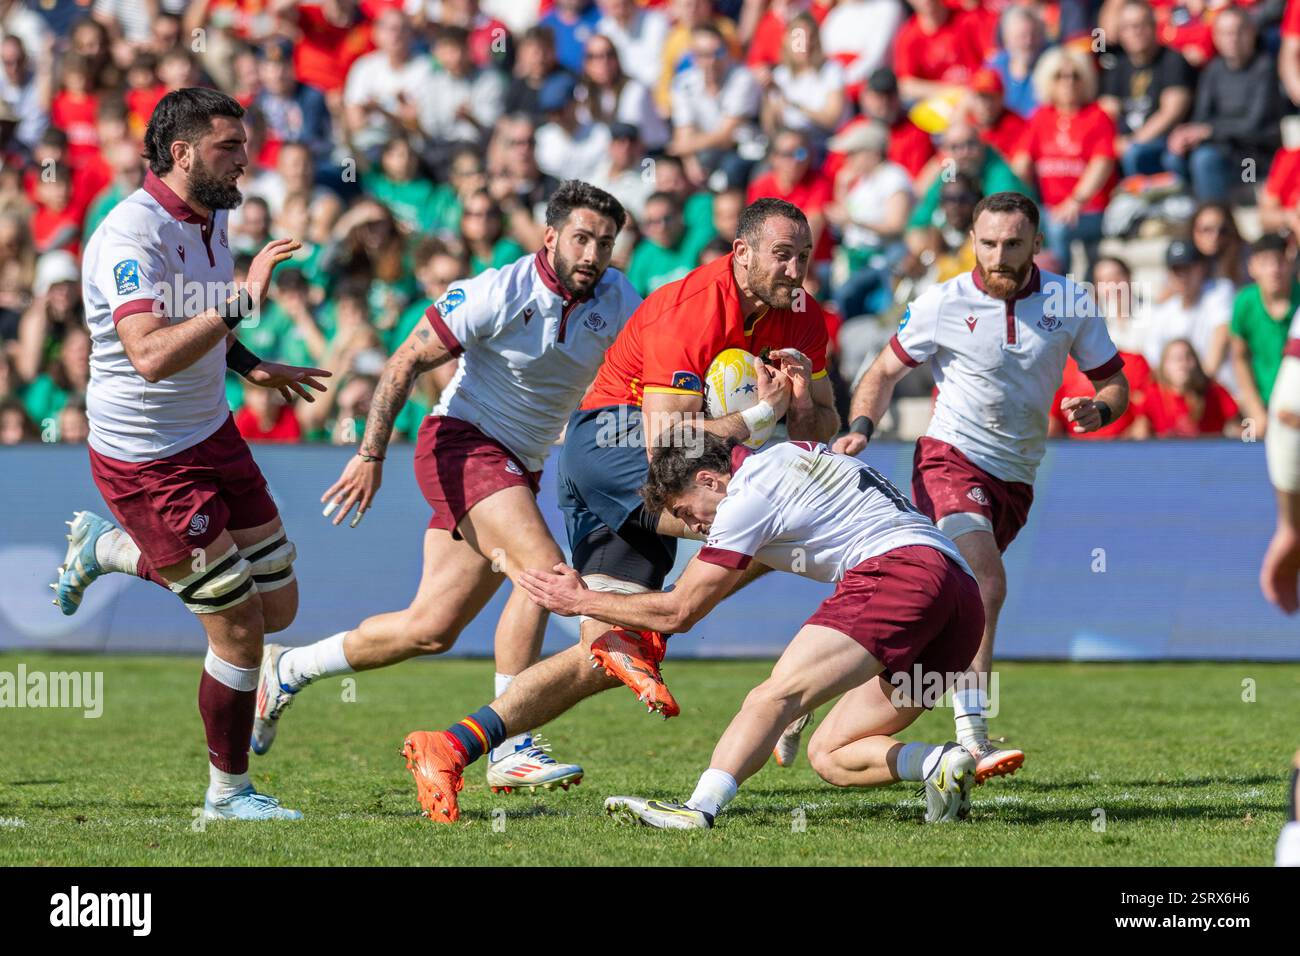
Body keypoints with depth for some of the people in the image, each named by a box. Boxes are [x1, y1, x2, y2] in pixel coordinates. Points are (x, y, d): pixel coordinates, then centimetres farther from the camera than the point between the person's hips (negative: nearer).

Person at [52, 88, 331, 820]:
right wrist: (242, 302, -40)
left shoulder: (213, 217, 5)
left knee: (277, 607, 12)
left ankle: (105, 547, 32)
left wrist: (250, 365, 14)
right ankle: (228, 792, 15)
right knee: (240, 627, -6)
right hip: (145, 462, -9)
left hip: (212, 435, 9)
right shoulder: (131, 235, -24)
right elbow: (151, 355, -39)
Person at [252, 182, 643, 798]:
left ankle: (286, 671, 25)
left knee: (432, 630, 6)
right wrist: (372, 452, -18)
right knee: (545, 570, -27)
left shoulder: (616, 302, 0)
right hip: (462, 442, -7)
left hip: (518, 470, 7)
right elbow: (408, 360, -12)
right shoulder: (501, 292, -16)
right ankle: (509, 749, -23)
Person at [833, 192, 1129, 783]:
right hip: (951, 459, -4)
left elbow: (1115, 383, 5)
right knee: (985, 582, -25)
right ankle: (972, 741, -32)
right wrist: (860, 428, -13)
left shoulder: (1071, 304, -2)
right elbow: (885, 372, 5)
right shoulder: (943, 305, -8)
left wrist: (1097, 411, -18)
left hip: (1016, 478, 4)